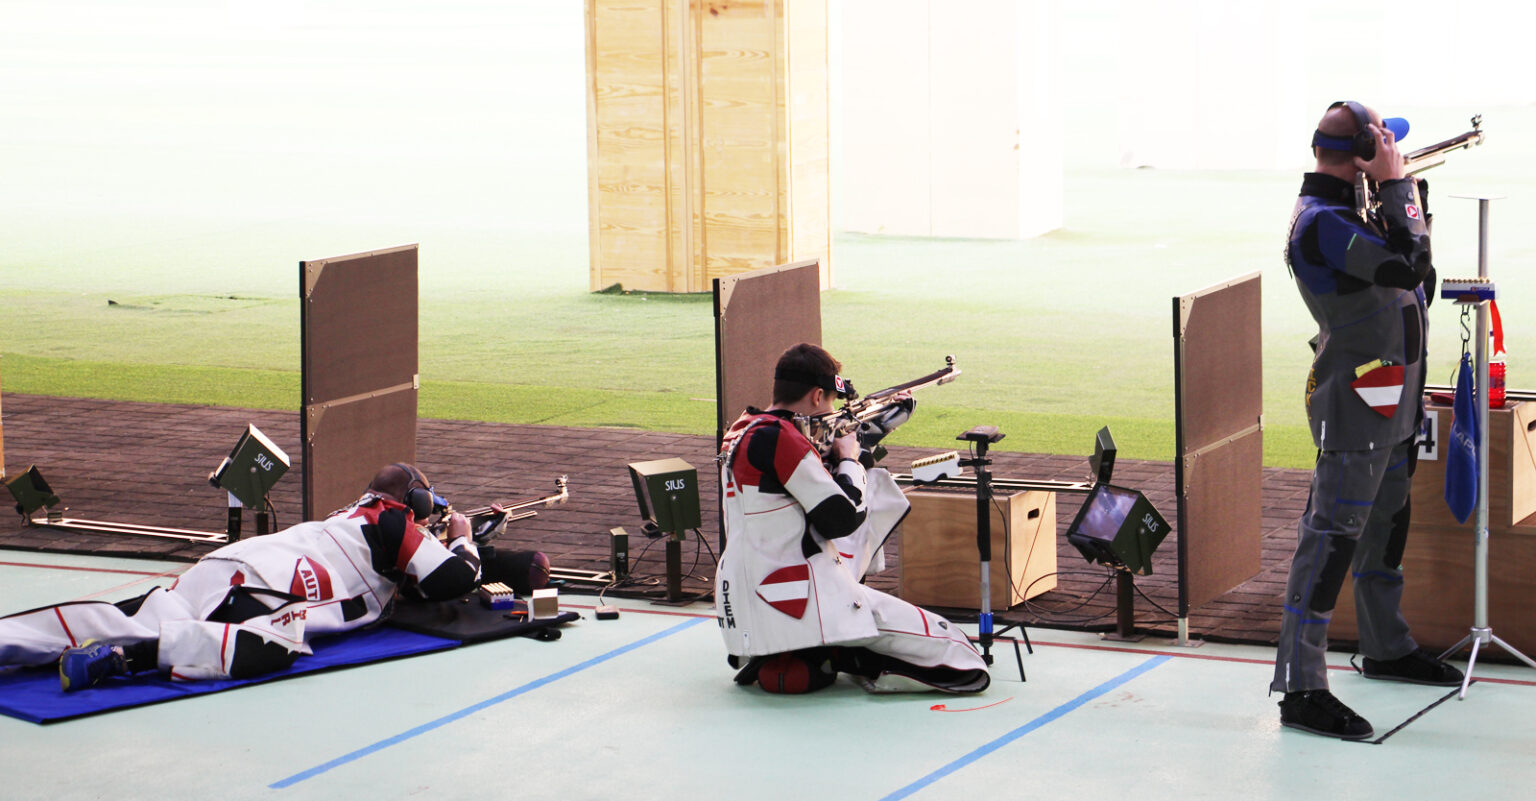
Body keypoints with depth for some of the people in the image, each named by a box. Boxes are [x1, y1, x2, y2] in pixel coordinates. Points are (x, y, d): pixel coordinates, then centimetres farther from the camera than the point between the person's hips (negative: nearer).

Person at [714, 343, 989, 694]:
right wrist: (849, 458, 2)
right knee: (941, 643, -7)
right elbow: (843, 518, -15)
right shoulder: (778, 438, -18)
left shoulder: (740, 433, 11)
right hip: (792, 608, -10)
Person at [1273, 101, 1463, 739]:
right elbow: (1409, 265, -28)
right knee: (1332, 534, -11)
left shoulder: (1343, 213, 12)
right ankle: (1299, 687, -11)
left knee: (1386, 521, 22)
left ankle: (1387, 647, 38)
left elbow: (1412, 273, 21)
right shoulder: (1322, 222, -20)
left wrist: (1406, 196, 10)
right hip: (1356, 404, -11)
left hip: (1392, 400, 11)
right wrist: (1397, 184, -18)